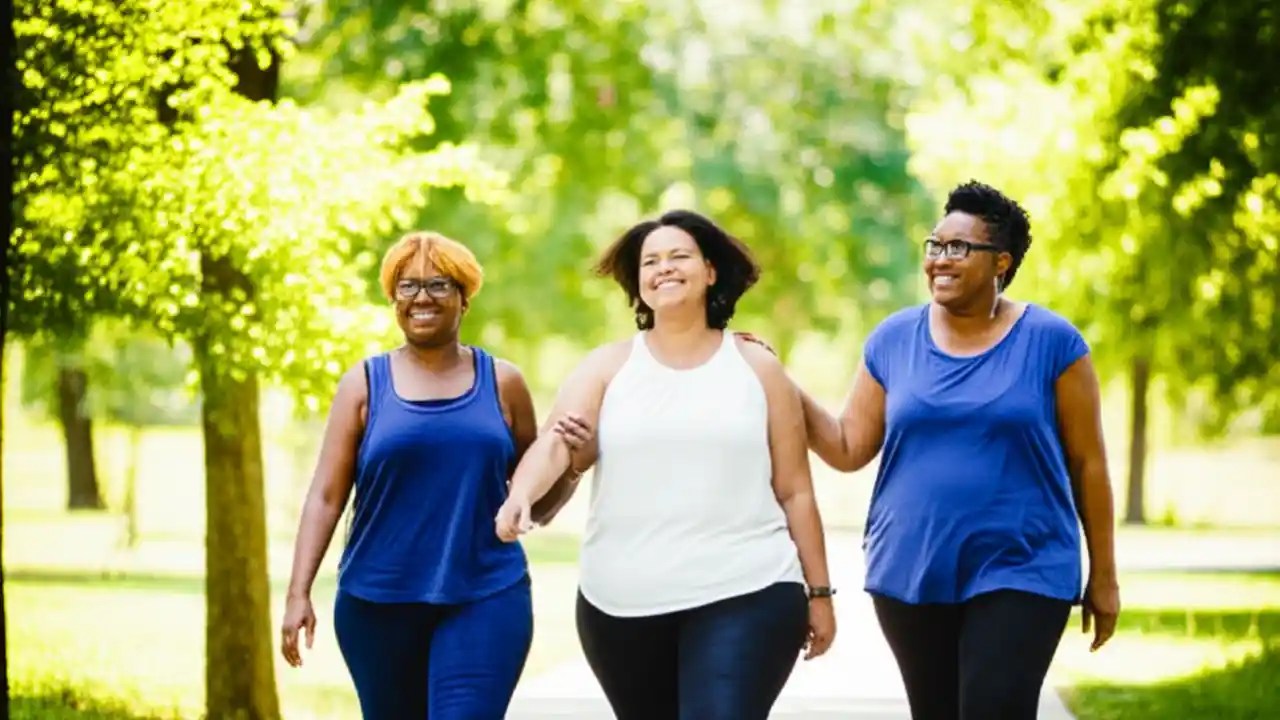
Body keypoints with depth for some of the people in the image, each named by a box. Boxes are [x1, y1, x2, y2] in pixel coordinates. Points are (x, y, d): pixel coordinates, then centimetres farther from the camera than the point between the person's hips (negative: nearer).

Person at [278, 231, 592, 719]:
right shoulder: (365, 384, 3)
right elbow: (326, 496, 0)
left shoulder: (502, 383, 5)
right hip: (378, 602, 1)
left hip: (486, 598, -1)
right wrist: (299, 592, -8)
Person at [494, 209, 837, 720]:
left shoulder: (757, 368, 7)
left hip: (746, 596, -2)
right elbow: (554, 444, -10)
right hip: (624, 604, 2)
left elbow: (795, 491, 8)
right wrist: (520, 495, -31)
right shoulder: (609, 367, 7)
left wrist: (818, 590, 7)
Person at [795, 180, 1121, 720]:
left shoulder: (1051, 341, -4)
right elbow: (848, 449, 6)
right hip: (911, 575, 4)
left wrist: (1103, 577, 1)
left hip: (1018, 573, -4)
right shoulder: (893, 339, 5)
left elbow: (1087, 463, 0)